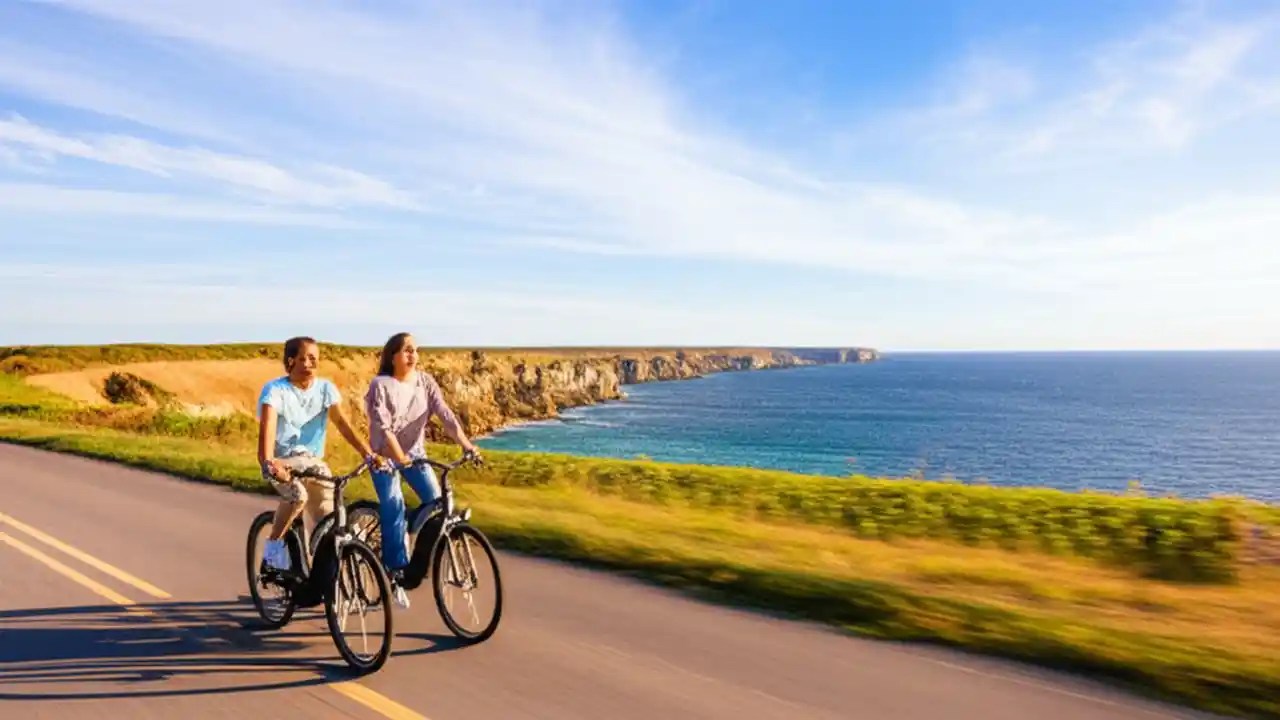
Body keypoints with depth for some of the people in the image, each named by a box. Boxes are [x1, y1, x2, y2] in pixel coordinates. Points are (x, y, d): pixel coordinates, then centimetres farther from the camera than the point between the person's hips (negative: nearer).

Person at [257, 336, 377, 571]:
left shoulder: (326, 388, -4)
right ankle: (274, 542, -7)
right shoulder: (275, 389, -14)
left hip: (313, 460, 4)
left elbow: (342, 422, -14)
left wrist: (368, 454, -28)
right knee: (297, 494, -33)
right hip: (283, 460, -4)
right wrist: (268, 462, -48)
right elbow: (267, 427, -29)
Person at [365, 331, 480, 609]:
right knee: (394, 508, -17)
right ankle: (396, 573, -6)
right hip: (385, 455, -3)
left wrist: (466, 445, -28)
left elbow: (445, 414, -15)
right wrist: (400, 457, -35)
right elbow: (383, 426, -24)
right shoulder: (380, 385, -16)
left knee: (437, 502, -9)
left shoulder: (425, 381, -6)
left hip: (415, 451, 4)